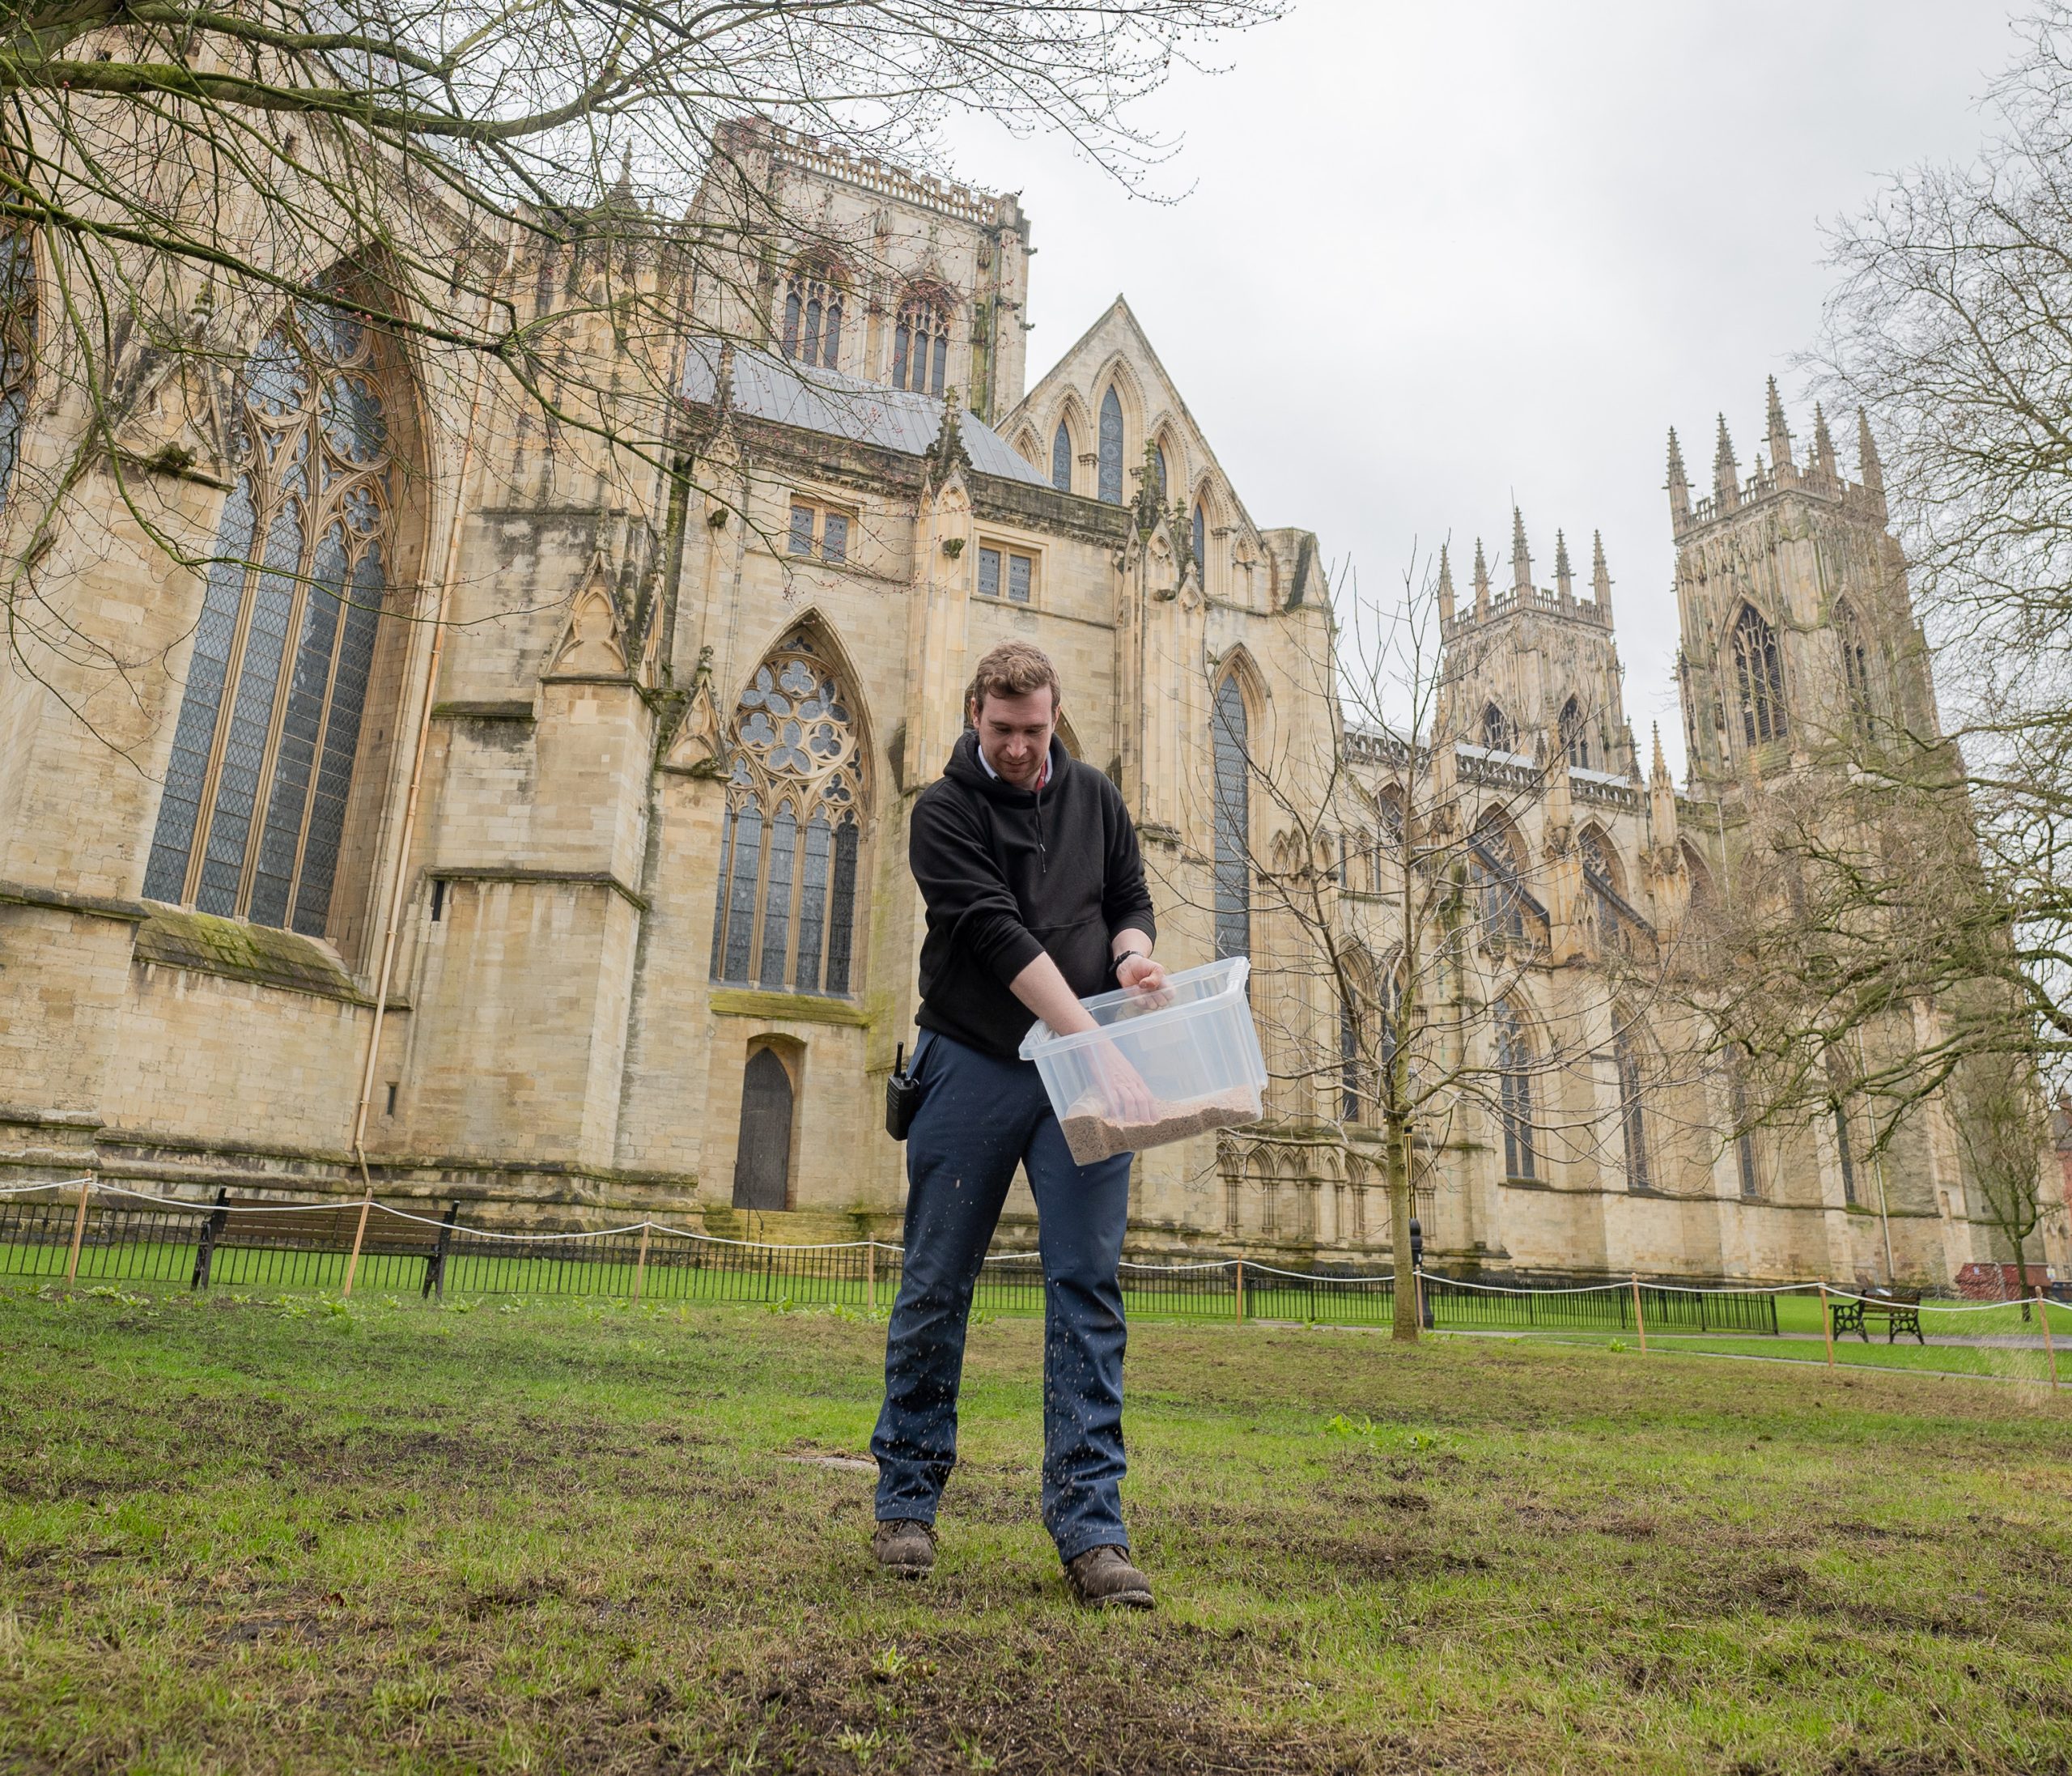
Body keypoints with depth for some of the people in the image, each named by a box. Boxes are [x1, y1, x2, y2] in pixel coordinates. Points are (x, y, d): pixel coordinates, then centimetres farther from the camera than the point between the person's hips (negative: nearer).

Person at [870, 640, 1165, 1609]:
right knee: (936, 1288, 6)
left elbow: (1130, 899, 15)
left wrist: (1132, 954, -11)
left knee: (1087, 1291, -3)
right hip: (974, 1064, -2)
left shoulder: (1095, 797, 12)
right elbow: (997, 933, -15)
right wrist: (1095, 1040, -24)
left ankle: (1090, 1526, 2)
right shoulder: (943, 811, -3)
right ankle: (907, 1500, 23)